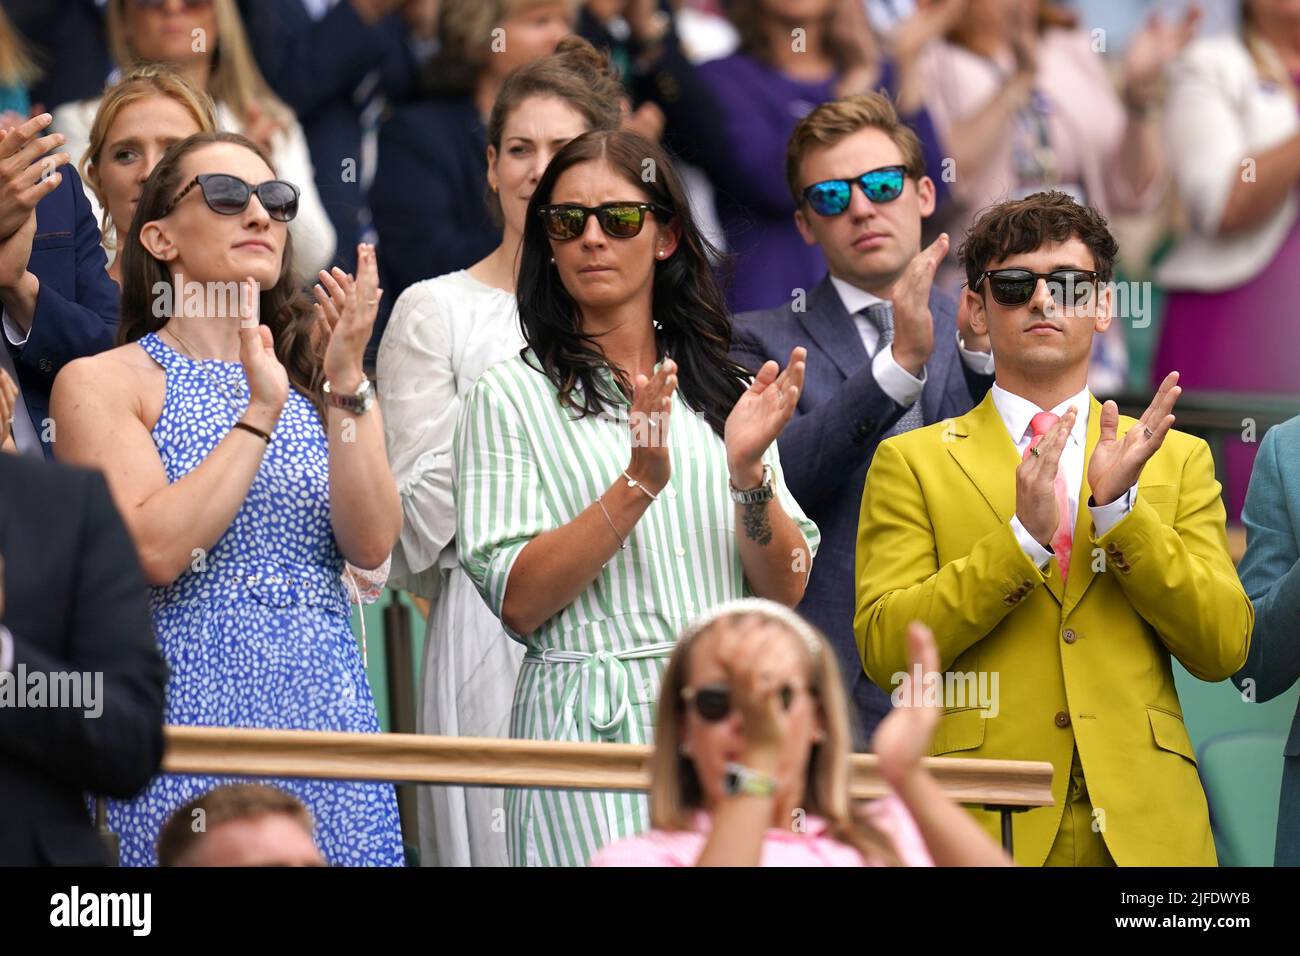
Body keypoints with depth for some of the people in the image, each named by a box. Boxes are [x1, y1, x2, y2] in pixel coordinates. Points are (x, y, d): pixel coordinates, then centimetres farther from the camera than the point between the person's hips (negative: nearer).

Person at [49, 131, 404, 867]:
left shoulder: (318, 375, 13)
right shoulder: (104, 383, 1)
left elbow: (372, 546, -1)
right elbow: (155, 549, -14)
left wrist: (345, 387, -10)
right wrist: (260, 413, -13)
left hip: (330, 711, 4)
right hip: (189, 718, -4)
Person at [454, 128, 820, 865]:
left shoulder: (725, 390, 13)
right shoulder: (514, 396, 2)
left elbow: (785, 592, 7)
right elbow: (517, 602, -8)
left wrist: (748, 471, -10)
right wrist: (640, 481, -16)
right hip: (592, 723, -3)